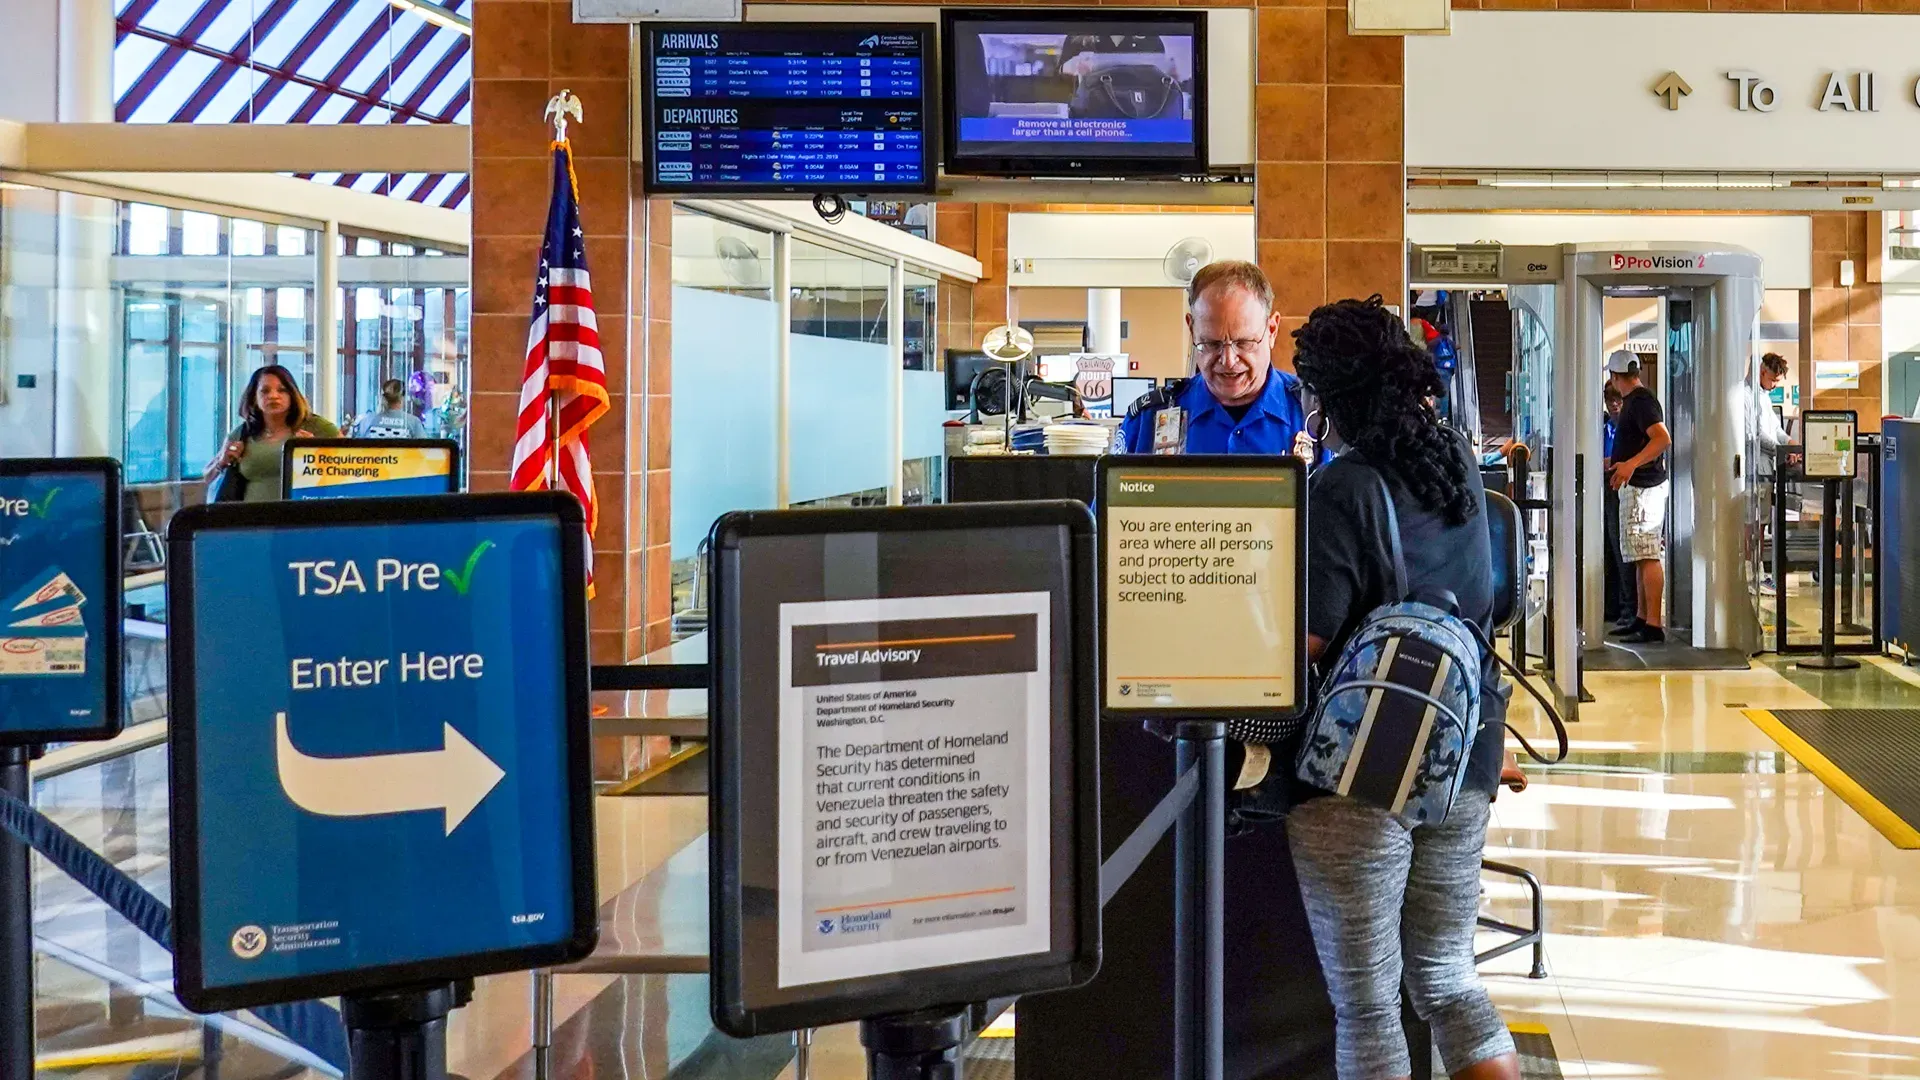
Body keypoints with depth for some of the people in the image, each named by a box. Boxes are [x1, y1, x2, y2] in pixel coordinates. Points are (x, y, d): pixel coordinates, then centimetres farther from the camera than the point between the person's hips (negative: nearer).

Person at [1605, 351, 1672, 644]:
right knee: (1643, 557, 15)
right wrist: (1614, 462, 44)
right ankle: (1642, 618, 21)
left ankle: (1654, 625, -16)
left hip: (1643, 487, -11)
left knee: (1648, 556, -13)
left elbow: (1663, 438, -27)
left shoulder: (1640, 401, -14)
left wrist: (1631, 464, -37)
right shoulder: (1633, 400, 18)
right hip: (1637, 486, 11)